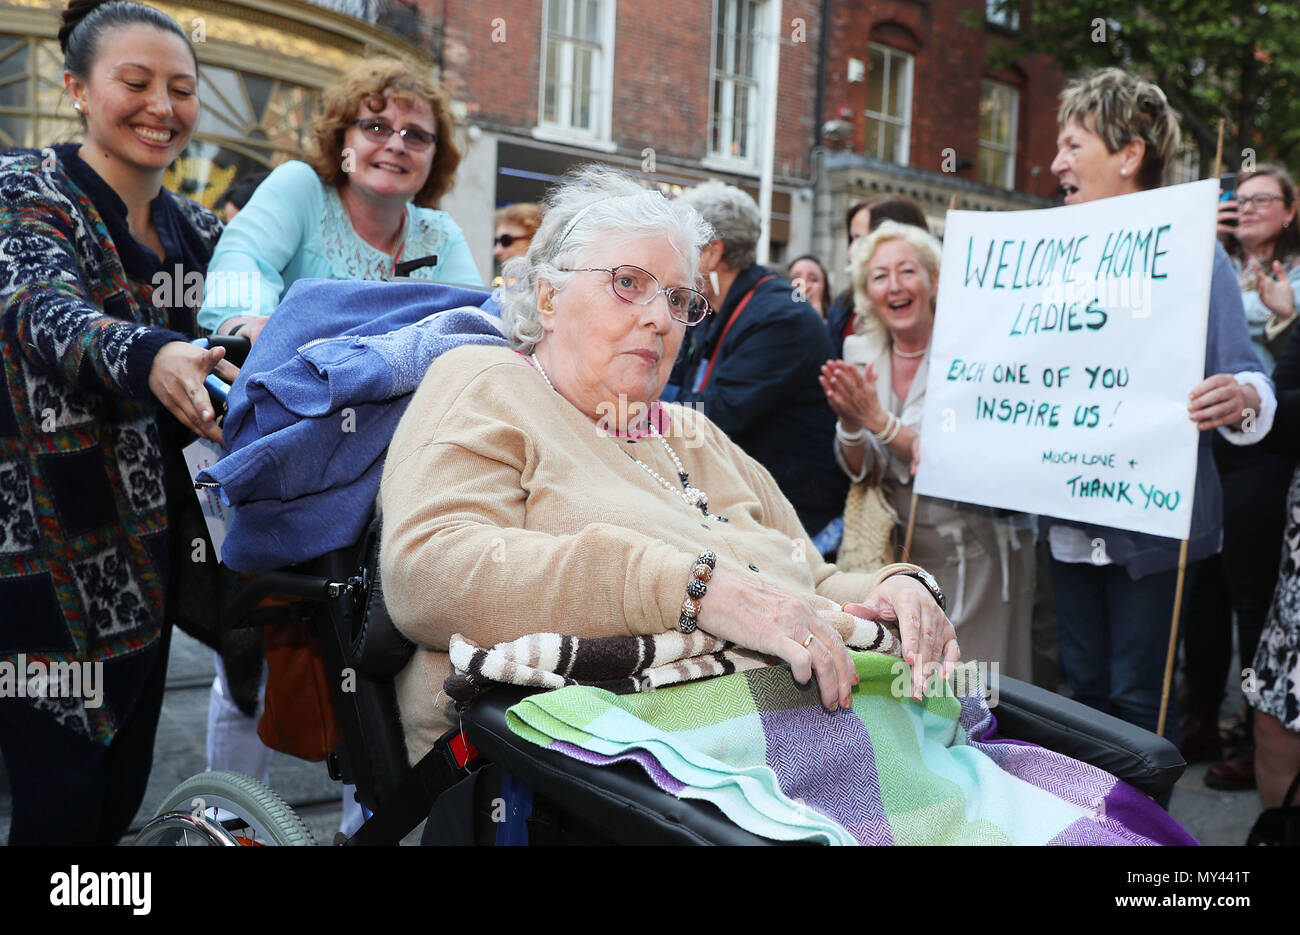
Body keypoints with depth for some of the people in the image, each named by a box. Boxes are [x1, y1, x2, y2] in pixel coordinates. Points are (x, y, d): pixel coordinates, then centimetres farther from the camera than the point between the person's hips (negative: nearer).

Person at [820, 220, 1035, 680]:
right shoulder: (861, 352, 0)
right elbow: (861, 472, -1)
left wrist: (880, 421, -28)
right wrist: (849, 421, -20)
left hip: (977, 553, -4)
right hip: (901, 553, 5)